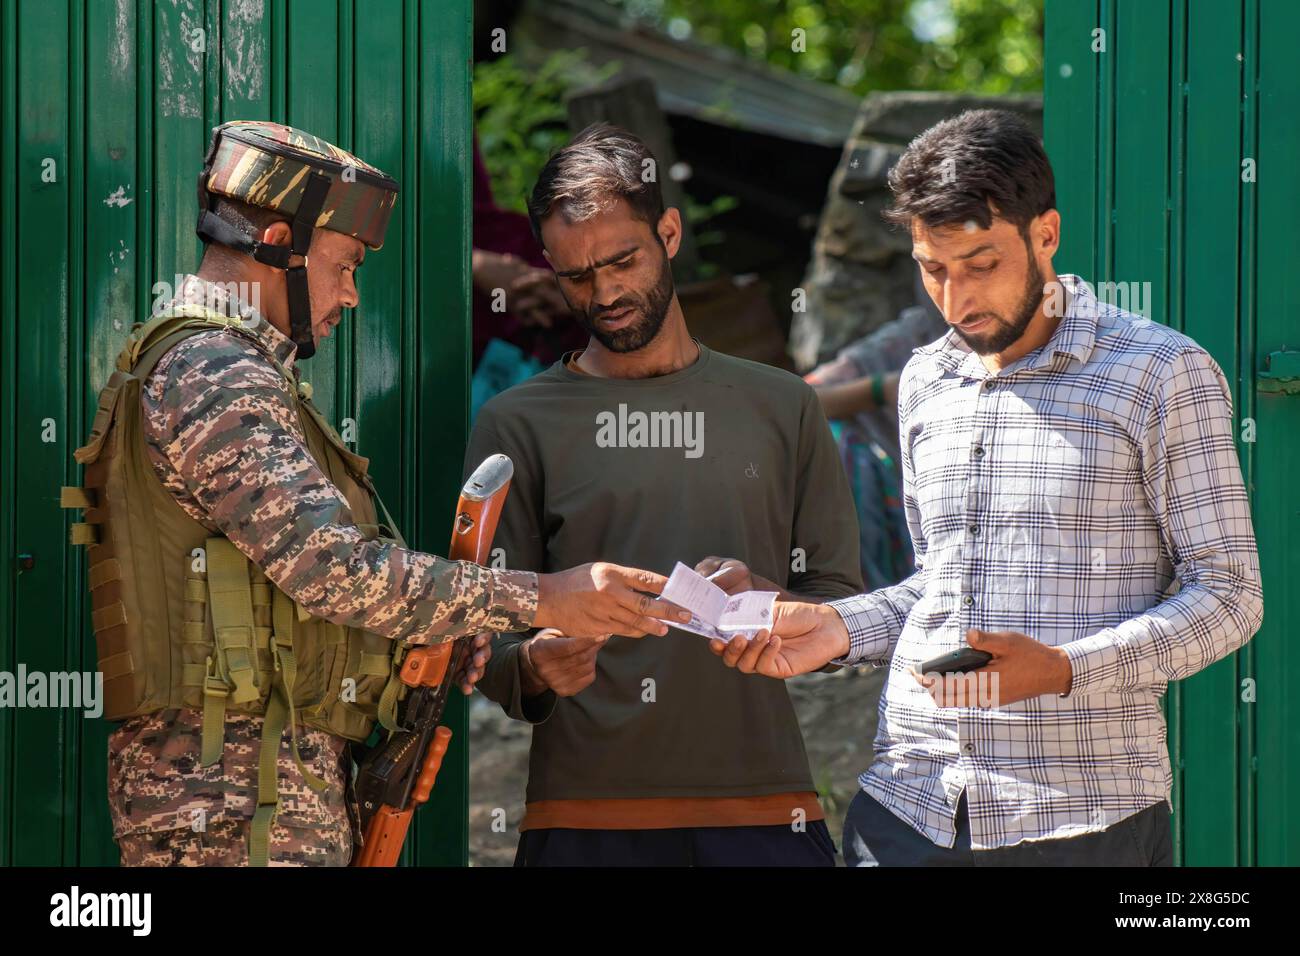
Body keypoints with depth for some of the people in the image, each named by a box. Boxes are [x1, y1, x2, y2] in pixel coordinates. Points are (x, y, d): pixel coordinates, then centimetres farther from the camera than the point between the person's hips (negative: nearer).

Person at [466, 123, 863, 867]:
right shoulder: (519, 425, 8)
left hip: (764, 813, 1)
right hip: (585, 817, -1)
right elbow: (486, 645, 4)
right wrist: (534, 667, -18)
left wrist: (762, 599, -10)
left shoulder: (782, 408, 13)